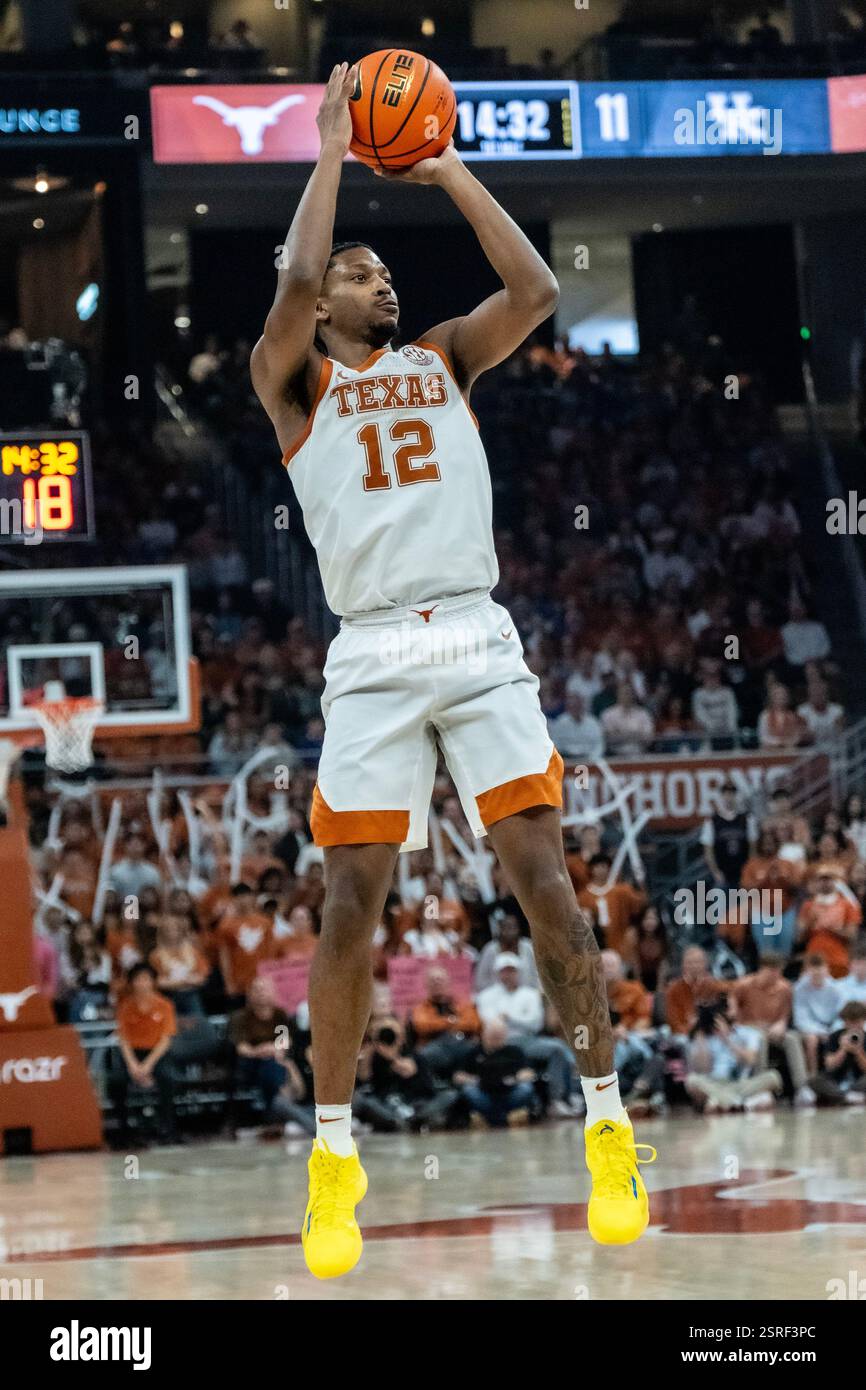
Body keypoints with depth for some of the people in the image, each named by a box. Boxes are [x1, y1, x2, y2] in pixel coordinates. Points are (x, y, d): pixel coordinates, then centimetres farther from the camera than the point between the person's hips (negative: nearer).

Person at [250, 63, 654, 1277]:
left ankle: (609, 1127, 1)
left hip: (481, 642, 2)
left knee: (545, 880, -4)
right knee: (351, 908, -4)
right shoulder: (294, 380, 9)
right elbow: (292, 285, -11)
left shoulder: (444, 360, 18)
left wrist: (449, 173, 5)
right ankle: (335, 1156, 5)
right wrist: (332, 152, -2)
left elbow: (536, 290, 1)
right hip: (374, 659, -2)